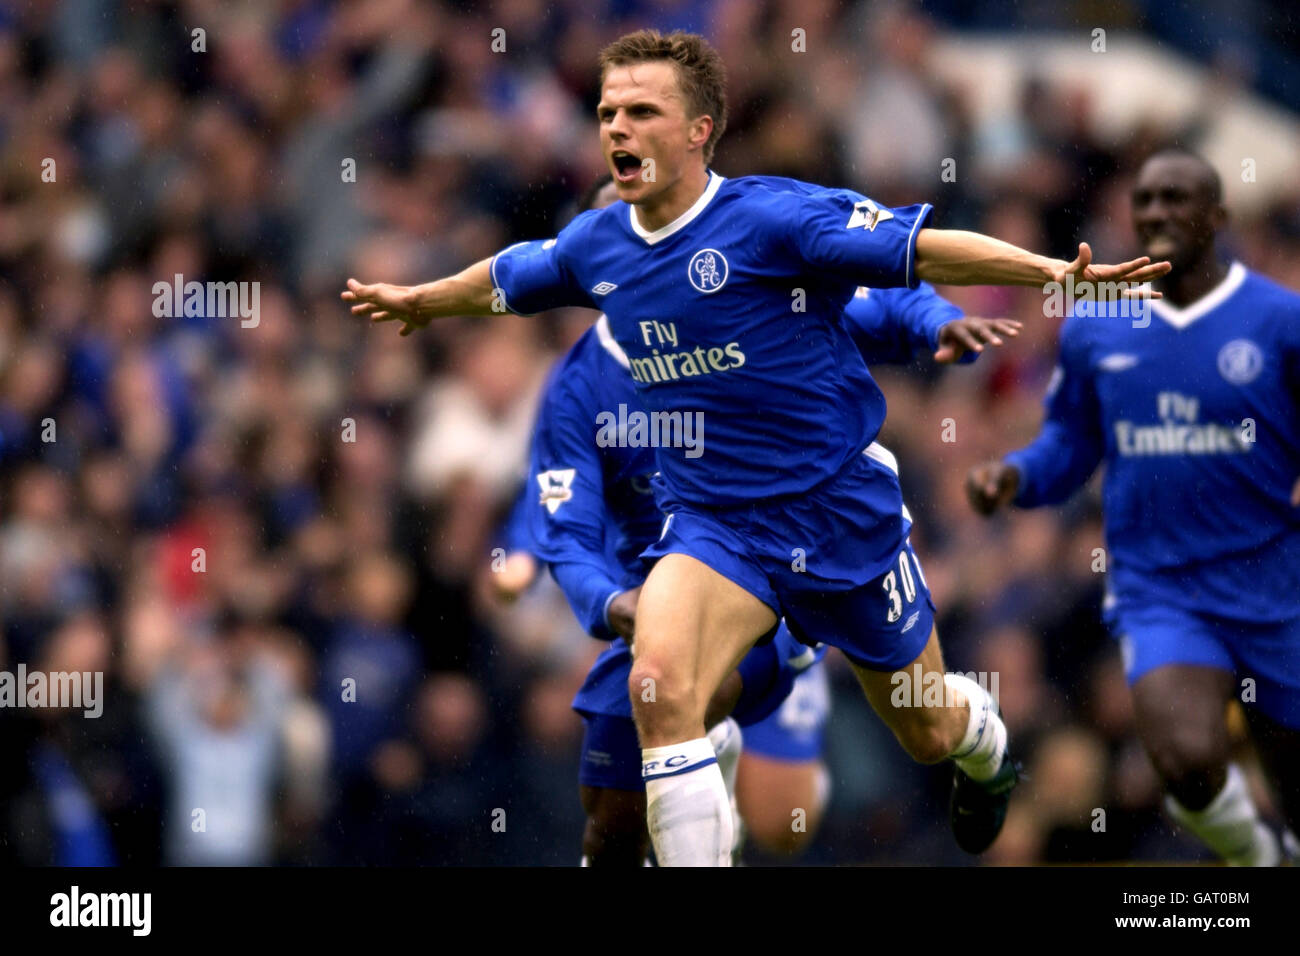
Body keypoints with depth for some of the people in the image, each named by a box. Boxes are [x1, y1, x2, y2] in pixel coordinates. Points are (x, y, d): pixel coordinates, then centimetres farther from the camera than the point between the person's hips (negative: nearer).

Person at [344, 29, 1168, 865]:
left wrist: (1052, 270, -36)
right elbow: (504, 278, 21)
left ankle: (987, 749, 56)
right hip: (710, 522, 3)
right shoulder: (596, 248, -1)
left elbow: (926, 249, -23)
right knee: (660, 686, -28)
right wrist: (416, 300, 37)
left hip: (840, 510, -3)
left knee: (926, 731, 16)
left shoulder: (775, 217, -18)